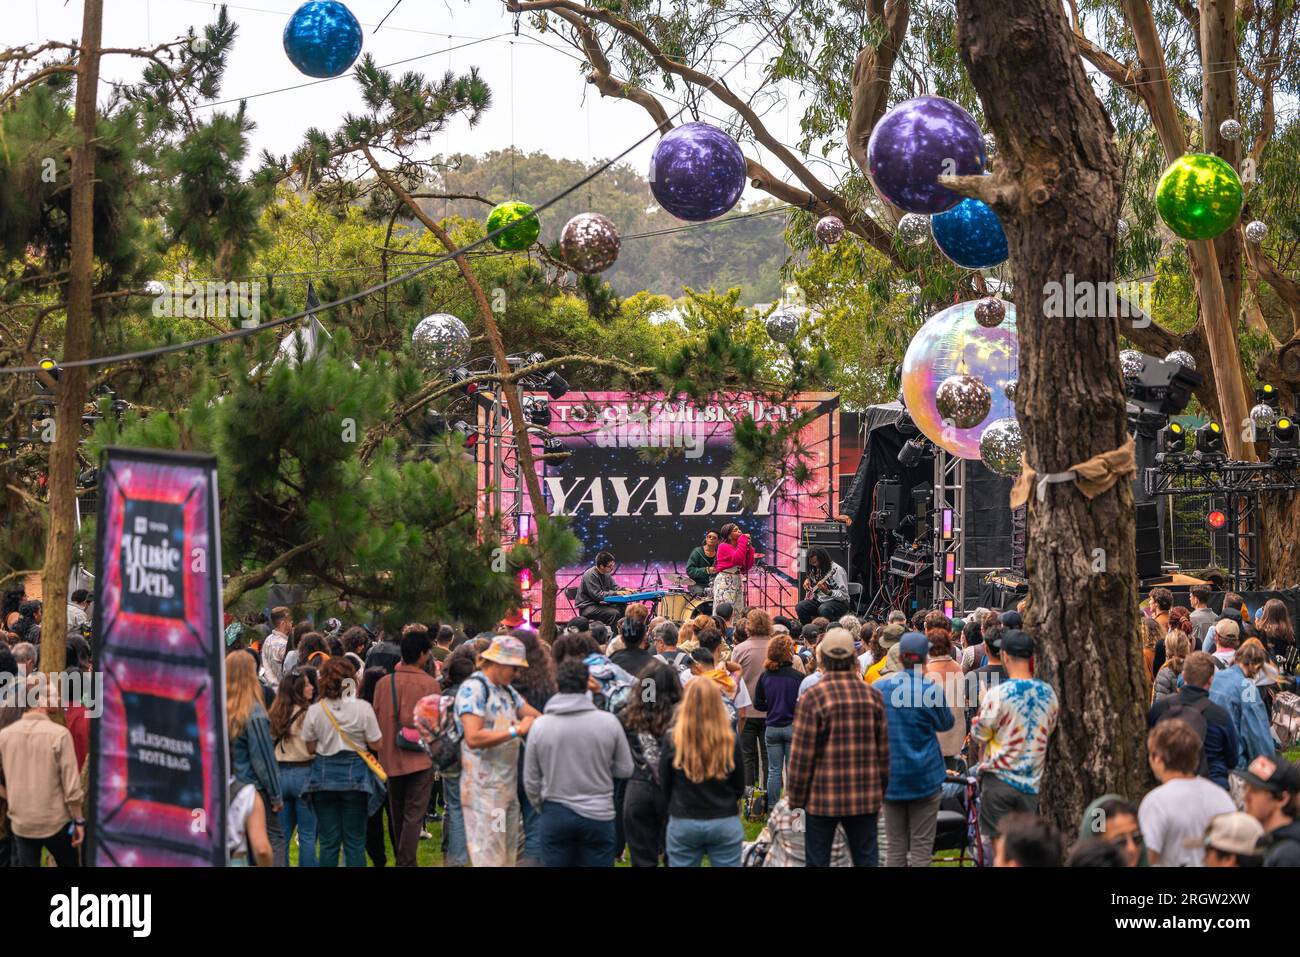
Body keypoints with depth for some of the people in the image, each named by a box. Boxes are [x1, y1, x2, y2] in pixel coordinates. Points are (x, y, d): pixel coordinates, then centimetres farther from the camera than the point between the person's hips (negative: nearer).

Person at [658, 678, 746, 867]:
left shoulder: (672, 740, -11)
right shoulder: (730, 740, -9)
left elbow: (664, 785, 1)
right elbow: (740, 787, 2)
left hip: (683, 824, 0)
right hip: (725, 823, 0)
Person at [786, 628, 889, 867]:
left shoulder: (812, 697, -11)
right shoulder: (872, 695, 2)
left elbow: (801, 755, -9)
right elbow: (883, 749, 8)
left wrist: (795, 798, 1)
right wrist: (881, 792, 19)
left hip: (823, 796, -3)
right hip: (865, 797, 3)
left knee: (818, 860, 5)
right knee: (865, 859, 10)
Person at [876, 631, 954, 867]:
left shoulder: (879, 687, -2)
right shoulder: (931, 689, -12)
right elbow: (946, 724, 6)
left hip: (889, 775, 3)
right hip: (924, 775, -3)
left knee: (894, 847, 9)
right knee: (921, 847, 1)